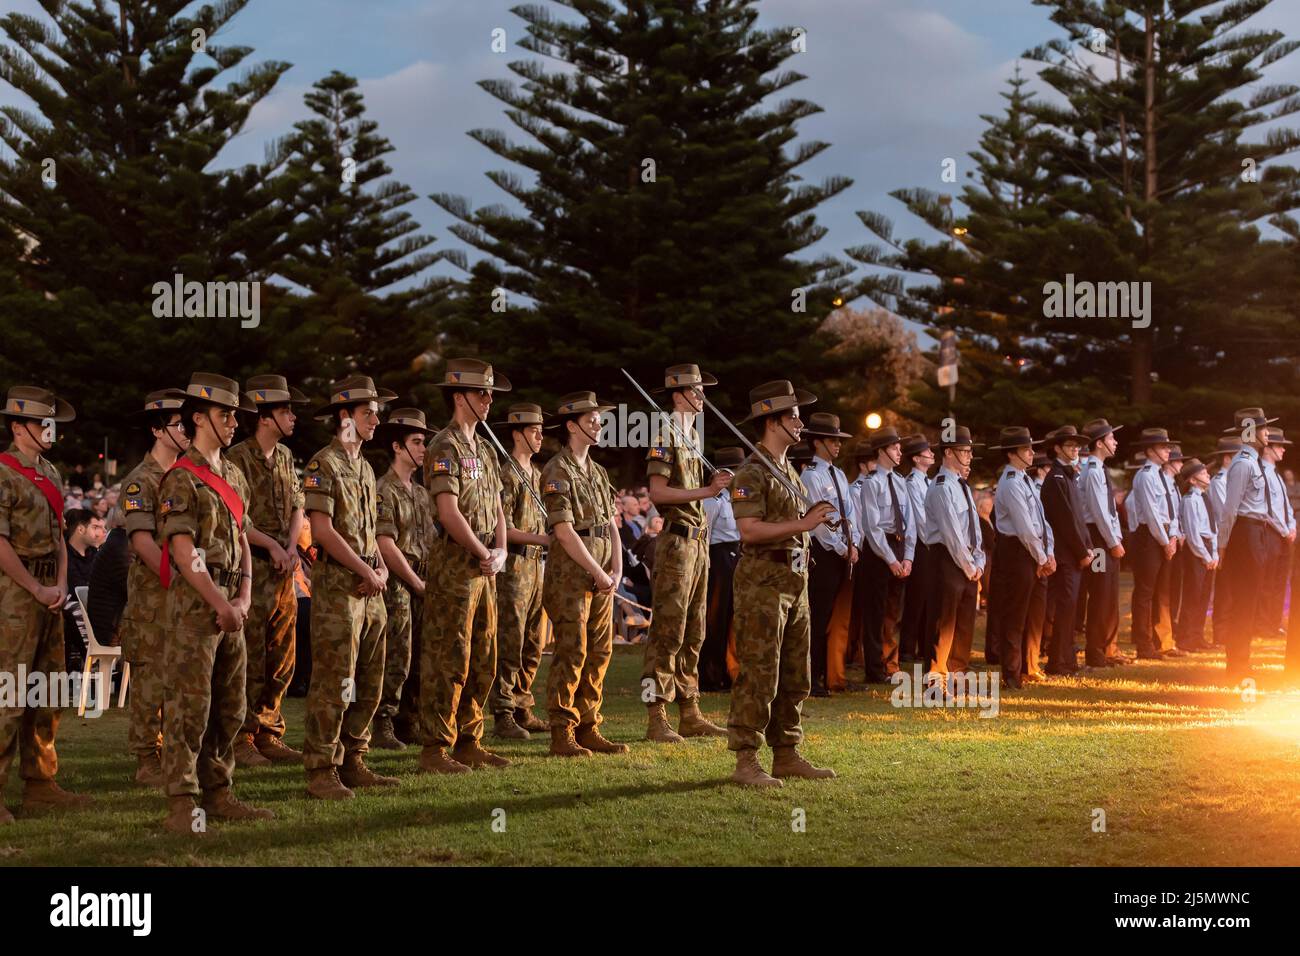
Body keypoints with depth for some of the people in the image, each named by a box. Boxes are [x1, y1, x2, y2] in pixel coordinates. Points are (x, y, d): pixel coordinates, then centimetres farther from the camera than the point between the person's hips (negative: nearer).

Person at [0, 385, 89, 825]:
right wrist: (38, 590, -13)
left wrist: (61, 584, 3)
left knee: (47, 696, 12)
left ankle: (40, 786, 19)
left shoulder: (49, 474, 15)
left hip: (47, 597, 9)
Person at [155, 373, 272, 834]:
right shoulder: (181, 479, -9)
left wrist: (244, 597, 3)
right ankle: (181, 806, -6)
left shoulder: (234, 476, 16)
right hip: (193, 605, -8)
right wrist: (220, 605, -16)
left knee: (229, 708, 10)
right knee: (188, 705, -8)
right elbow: (184, 553, -14)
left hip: (229, 606, 8)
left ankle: (218, 795, 18)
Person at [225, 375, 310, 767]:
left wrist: (290, 546, -1)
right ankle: (240, 739, 1)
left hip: (283, 571, 8)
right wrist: (271, 545, -14)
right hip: (251, 570, -8)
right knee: (250, 660, -6)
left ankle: (268, 734, 18)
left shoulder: (285, 456, 14)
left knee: (282, 658, 10)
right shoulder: (238, 458, -10)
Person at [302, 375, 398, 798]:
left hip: (369, 587, 9)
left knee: (369, 683, 10)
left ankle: (352, 763, 18)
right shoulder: (323, 465, -9)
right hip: (337, 585, -9)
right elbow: (323, 529, -16)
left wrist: (381, 568, 4)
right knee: (333, 683, -8)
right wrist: (366, 572, -14)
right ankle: (321, 772, -5)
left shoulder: (365, 468, 18)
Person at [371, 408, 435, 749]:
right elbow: (386, 545, -15)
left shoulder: (421, 493, 18)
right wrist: (417, 583, -12)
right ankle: (382, 727, -3)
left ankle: (410, 721, 16)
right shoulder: (383, 491, -8)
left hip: (421, 584, 8)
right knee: (396, 658, -9)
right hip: (395, 584, -8)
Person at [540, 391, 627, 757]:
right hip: (570, 576, -8)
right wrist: (598, 573, -14)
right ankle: (562, 736, -4)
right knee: (571, 655, -8)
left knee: (599, 654, 8)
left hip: (601, 579, 8)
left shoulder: (598, 472, 17)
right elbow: (565, 532, -16)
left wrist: (617, 568, 0)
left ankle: (588, 730, 15)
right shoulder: (557, 472, -10)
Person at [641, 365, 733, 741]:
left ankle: (690, 714, 16)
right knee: (667, 632, -9)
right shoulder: (664, 434, -10)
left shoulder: (693, 435, 18)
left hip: (698, 539, 9)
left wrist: (714, 482, 8)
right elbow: (658, 492, -18)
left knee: (692, 633, 11)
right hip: (675, 539, -9)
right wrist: (706, 491, -18)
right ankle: (657, 718, -8)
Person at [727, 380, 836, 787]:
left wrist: (814, 517, 10)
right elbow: (749, 529, -21)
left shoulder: (789, 471, 19)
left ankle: (787, 756, 18)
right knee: (758, 676, -9)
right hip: (763, 582, -9)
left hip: (794, 582, 9)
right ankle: (745, 762, -6)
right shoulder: (752, 473, -11)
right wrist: (801, 524, -23)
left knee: (794, 678, 11)